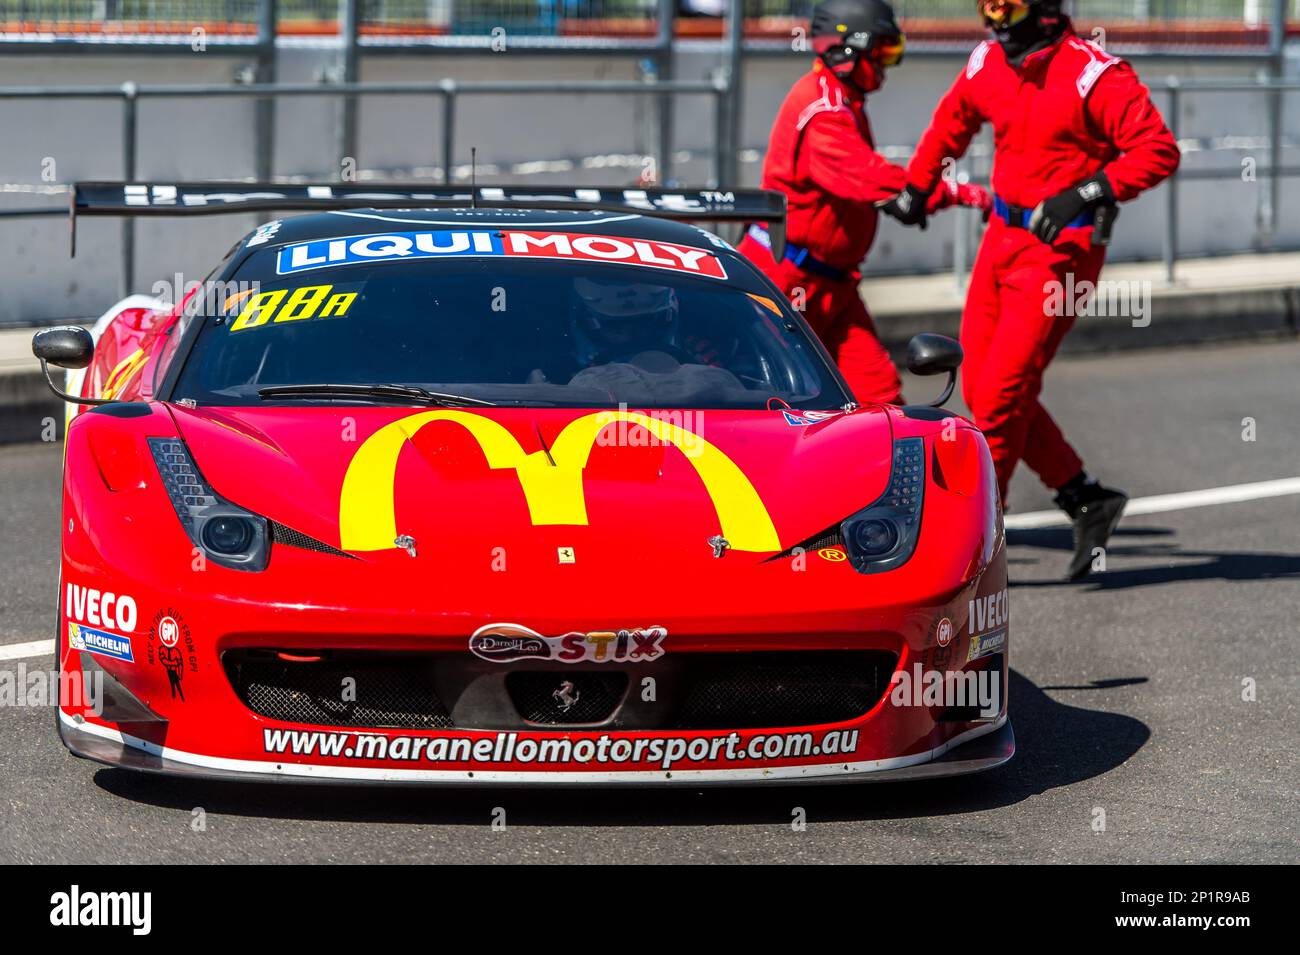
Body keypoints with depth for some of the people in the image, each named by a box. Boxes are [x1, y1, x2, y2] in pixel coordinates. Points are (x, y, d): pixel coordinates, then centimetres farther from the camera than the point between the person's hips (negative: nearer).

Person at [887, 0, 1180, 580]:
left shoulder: (1093, 75, -18)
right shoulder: (988, 65, 4)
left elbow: (1159, 150, -20)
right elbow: (953, 122, 25)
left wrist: (1089, 190, -28)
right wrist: (916, 186, 32)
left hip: (1060, 249, -8)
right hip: (1003, 238, 8)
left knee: (1002, 393, -9)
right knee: (980, 387, 7)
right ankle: (1086, 499, 18)